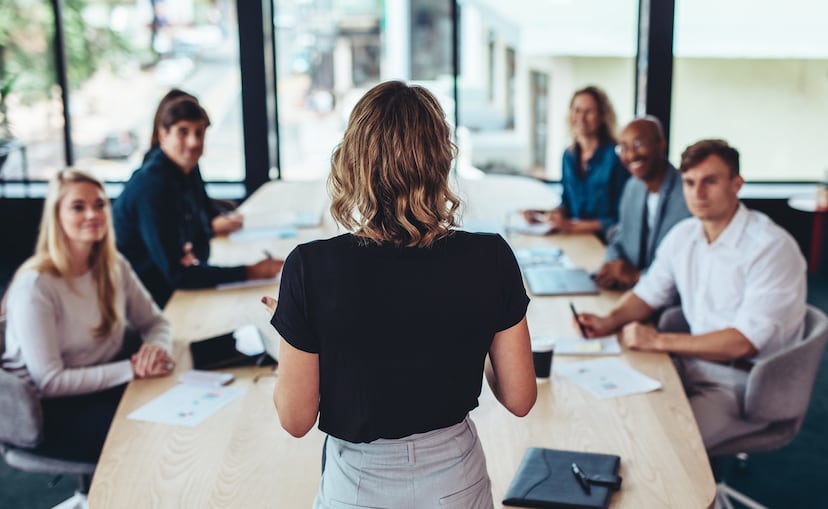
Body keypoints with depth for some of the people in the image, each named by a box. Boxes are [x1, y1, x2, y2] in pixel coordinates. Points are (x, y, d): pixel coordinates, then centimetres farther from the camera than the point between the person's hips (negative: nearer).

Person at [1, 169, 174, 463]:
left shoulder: (114, 267, 2)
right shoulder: (34, 286, -19)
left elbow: (155, 322, 11)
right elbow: (49, 382, -21)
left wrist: (157, 347, -14)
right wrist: (132, 369, -24)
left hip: (106, 386, 7)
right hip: (50, 412, -7)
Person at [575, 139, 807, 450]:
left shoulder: (771, 247, -18)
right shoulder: (682, 235, 5)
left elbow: (743, 342, -22)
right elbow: (649, 293, 17)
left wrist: (659, 341, -21)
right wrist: (609, 322, -4)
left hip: (746, 383, -7)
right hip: (695, 363, 7)